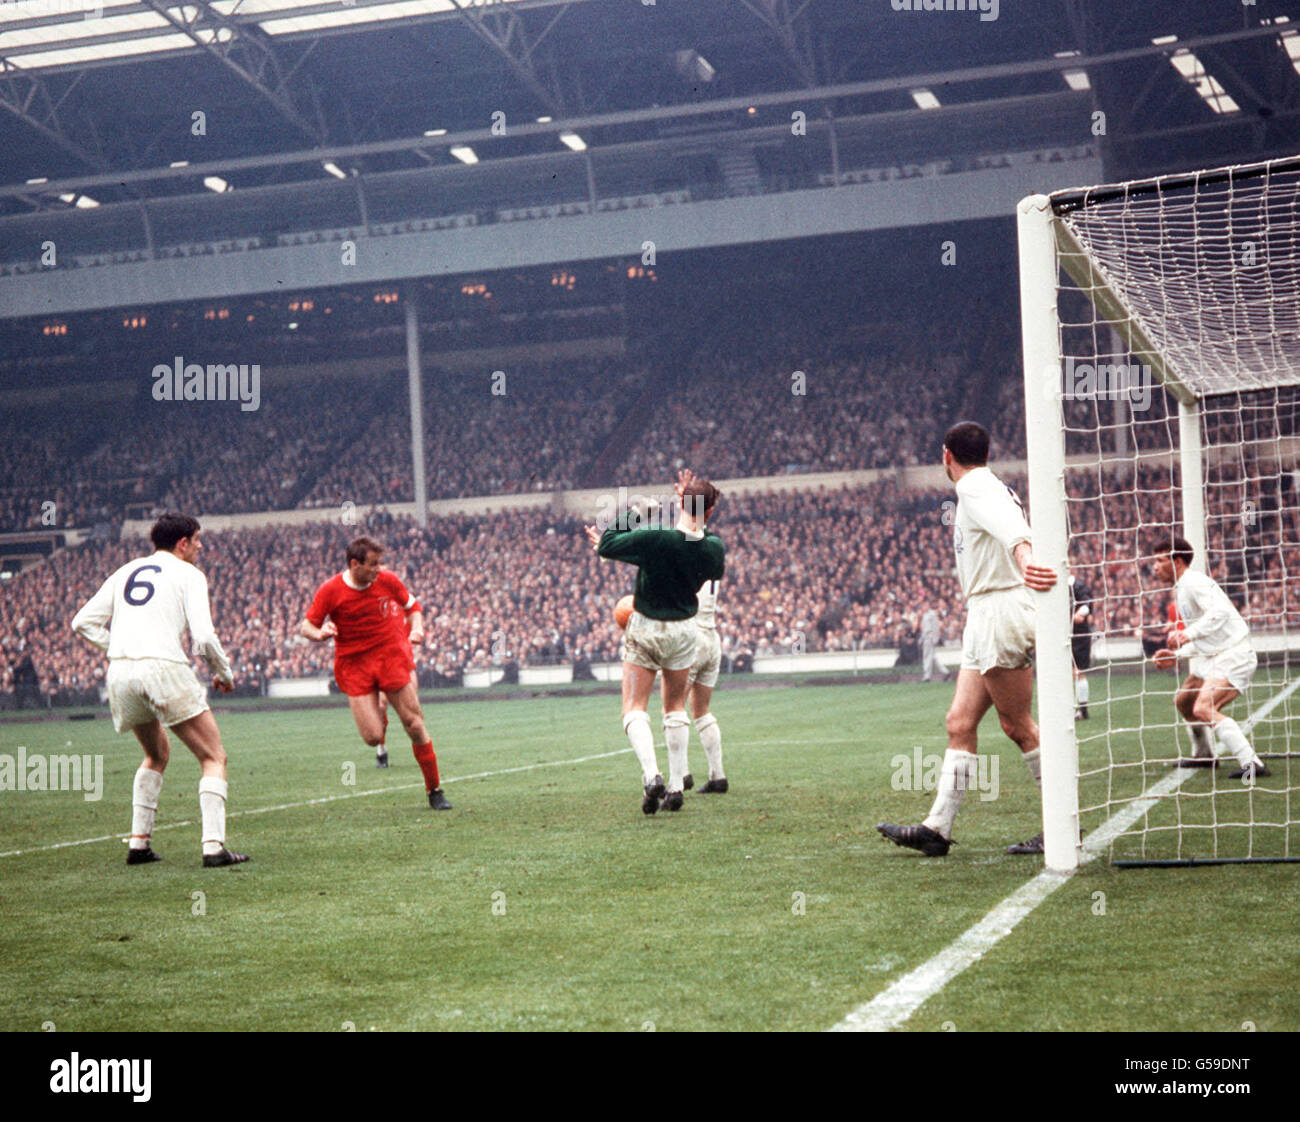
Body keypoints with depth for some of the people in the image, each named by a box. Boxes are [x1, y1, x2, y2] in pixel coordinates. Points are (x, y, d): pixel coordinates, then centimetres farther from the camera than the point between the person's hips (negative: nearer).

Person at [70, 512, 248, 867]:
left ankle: (138, 843, 21)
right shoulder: (188, 574, 5)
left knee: (157, 755, 28)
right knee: (214, 758, 3)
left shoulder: (126, 572, 21)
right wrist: (225, 673, 9)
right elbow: (204, 637, -6)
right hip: (164, 667, -6)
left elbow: (83, 622, 16)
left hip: (120, 673, 6)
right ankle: (213, 847, -11)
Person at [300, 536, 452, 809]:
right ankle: (379, 717, 30)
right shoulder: (330, 591, -10)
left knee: (414, 724, -3)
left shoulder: (387, 580, -3)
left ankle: (434, 790, 11)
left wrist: (417, 628, -6)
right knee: (372, 738, -9)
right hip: (354, 664, -1)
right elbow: (307, 625, -2)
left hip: (392, 654, 1)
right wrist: (320, 634, -25)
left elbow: (412, 606, 14)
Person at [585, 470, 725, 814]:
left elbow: (606, 547, -14)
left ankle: (651, 774, -18)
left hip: (644, 630, -3)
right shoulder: (713, 548, -13)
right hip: (684, 631, 3)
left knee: (634, 709, 4)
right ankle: (676, 786, 14)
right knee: (676, 708, 17)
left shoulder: (653, 538, -25)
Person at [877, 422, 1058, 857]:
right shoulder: (992, 487, 23)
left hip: (1002, 610, -10)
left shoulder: (975, 487, -12)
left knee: (1018, 725, -4)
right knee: (960, 723, 6)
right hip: (984, 618, 10)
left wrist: (1023, 555, -50)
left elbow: (1007, 524, -32)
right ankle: (937, 828, 6)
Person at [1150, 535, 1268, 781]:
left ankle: (1251, 763, -29)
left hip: (1233, 657, -11)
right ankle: (1204, 755, 40)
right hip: (1212, 658, 11)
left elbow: (1220, 611, -31)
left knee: (1204, 709, -26)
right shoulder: (1182, 589, 19)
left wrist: (1188, 634, -37)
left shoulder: (1194, 582, -13)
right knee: (1183, 701, 22)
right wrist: (1176, 655, 17)